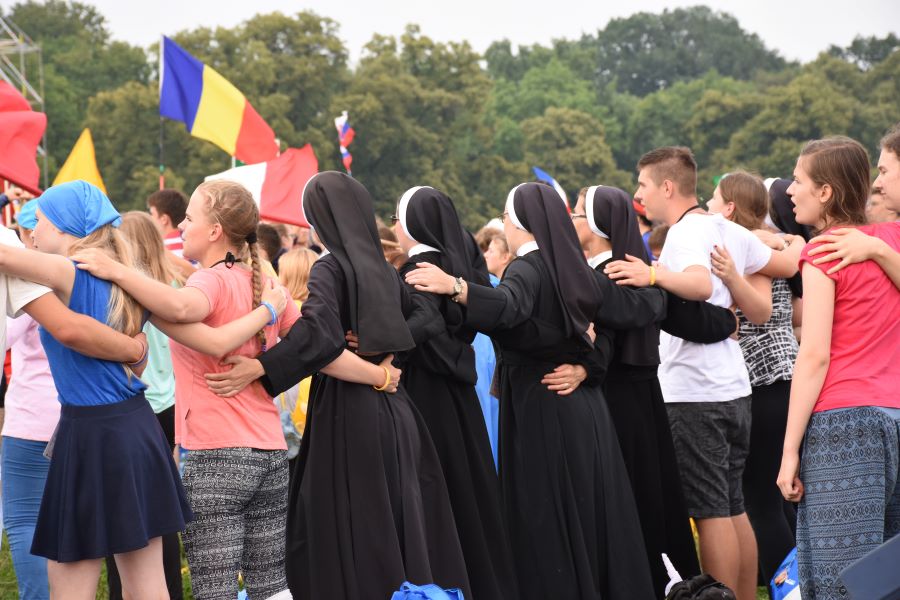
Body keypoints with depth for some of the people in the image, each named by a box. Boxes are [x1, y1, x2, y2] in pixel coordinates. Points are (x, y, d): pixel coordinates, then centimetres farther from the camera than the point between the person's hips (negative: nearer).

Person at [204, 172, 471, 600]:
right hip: (389, 408, 7)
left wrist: (260, 368, -31)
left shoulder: (330, 267, -11)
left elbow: (321, 331, -29)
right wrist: (387, 351, 8)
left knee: (352, 534, -3)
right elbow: (429, 319, 18)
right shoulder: (382, 268, 11)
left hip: (349, 413, -7)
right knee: (398, 519, 12)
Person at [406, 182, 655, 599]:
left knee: (547, 522, -2)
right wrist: (581, 369, -4)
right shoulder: (571, 267, 11)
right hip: (583, 407, 8)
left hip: (540, 412, -8)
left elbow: (507, 307, -36)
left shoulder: (528, 269, -13)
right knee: (590, 513, 12)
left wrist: (455, 287, -49)